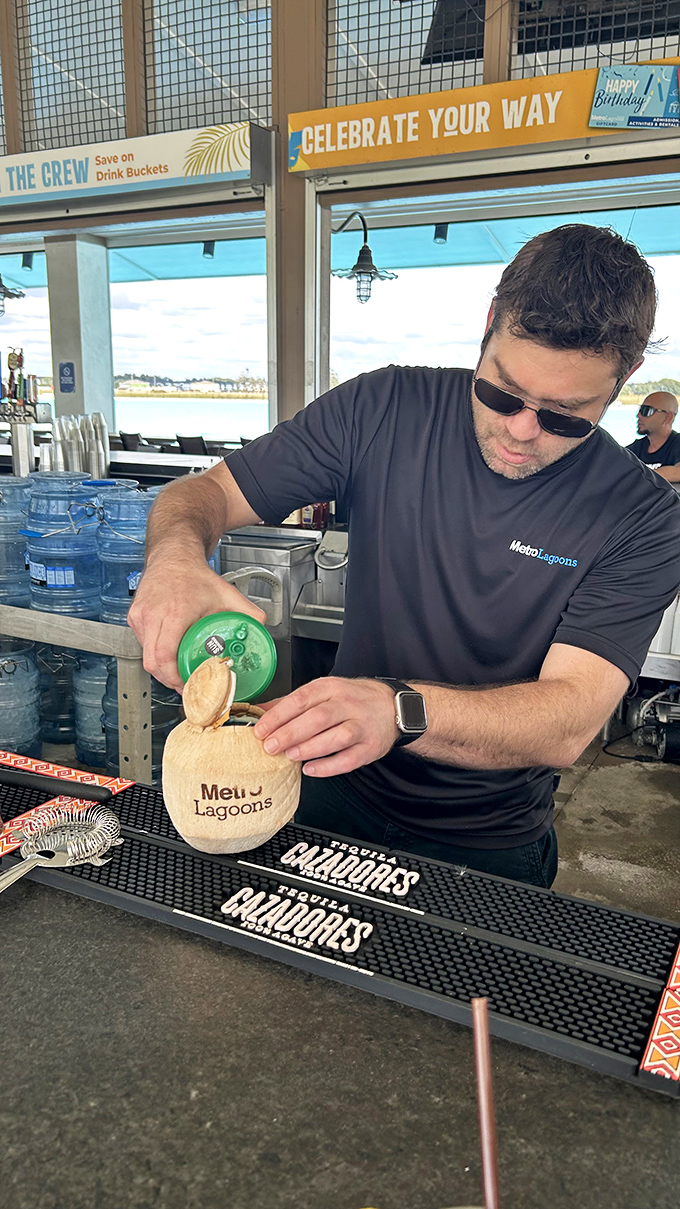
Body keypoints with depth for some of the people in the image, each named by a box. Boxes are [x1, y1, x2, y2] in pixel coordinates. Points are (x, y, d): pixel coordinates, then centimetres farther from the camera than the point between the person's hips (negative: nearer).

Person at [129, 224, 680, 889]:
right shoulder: (384, 410, -13)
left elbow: (569, 721, -28)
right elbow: (203, 491, -9)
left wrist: (398, 710, -47)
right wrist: (175, 556, -34)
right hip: (338, 795, 2)